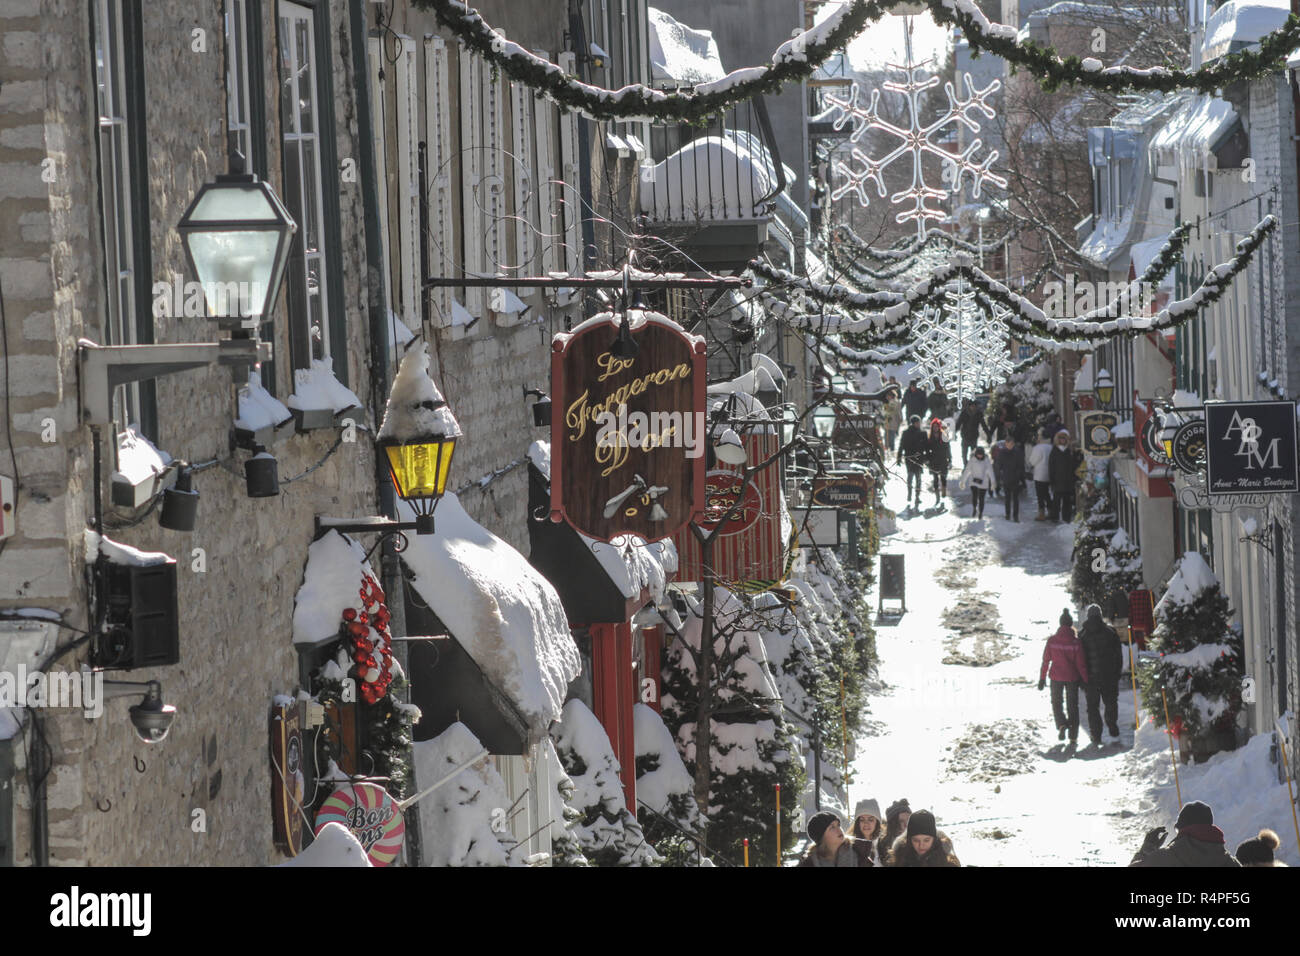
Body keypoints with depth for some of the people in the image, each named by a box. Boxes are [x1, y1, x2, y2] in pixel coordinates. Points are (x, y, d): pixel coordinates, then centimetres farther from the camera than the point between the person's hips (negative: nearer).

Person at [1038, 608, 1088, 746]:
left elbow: (1046, 660, -3)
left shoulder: (1052, 640, -8)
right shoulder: (1076, 642, -9)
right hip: (1072, 678, 0)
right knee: (1072, 705, 11)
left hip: (1056, 677, 0)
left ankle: (1061, 724, -8)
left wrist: (1042, 678, 5)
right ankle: (1073, 736, 7)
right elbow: (1081, 664, -6)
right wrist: (1086, 681, 2)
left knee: (1056, 703, 19)